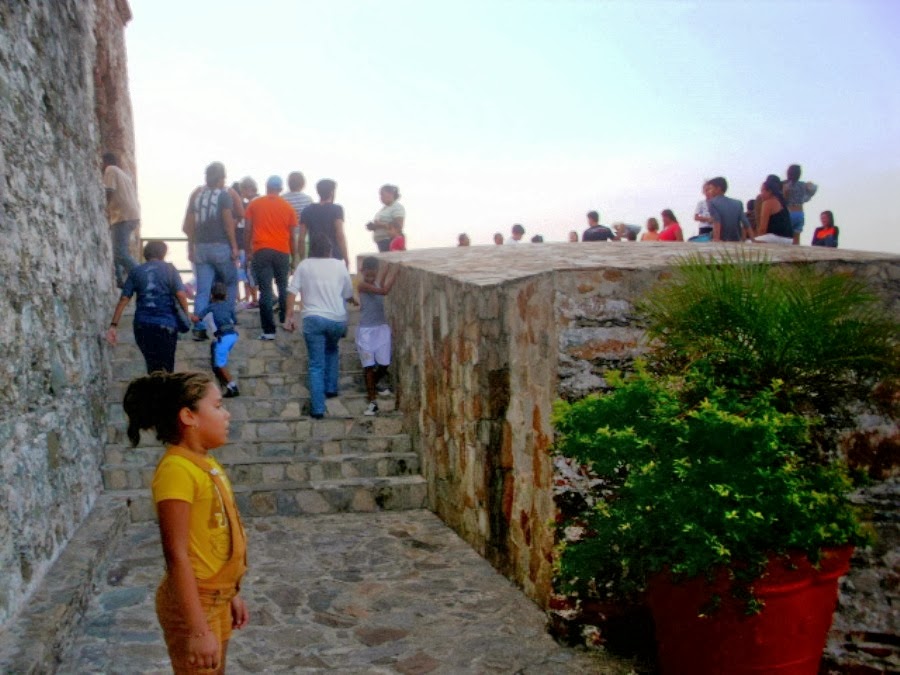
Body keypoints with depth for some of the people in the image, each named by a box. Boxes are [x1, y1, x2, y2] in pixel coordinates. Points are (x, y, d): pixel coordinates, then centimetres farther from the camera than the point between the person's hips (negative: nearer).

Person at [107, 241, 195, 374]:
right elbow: (180, 294, -10)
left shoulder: (135, 272, 8)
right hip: (166, 324, -2)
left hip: (142, 324, 3)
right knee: (165, 368, 4)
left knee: (152, 367, 16)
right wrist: (187, 313, 5)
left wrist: (113, 325, 1)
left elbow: (124, 299, 1)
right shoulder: (169, 269, 2)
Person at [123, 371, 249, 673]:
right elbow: (176, 554, -25)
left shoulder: (205, 463, 5)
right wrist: (198, 629, -25)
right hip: (193, 603, -9)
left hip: (216, 598, 9)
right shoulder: (177, 470, -22)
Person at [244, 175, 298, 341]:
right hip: (282, 252, 1)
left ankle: (269, 330, -7)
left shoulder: (254, 204, 6)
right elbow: (292, 236, 6)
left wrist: (248, 251, 11)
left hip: (261, 251, -1)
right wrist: (294, 257, 13)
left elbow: (248, 230, 3)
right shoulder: (288, 208, 6)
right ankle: (285, 323, 24)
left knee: (265, 291, -4)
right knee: (283, 288, 18)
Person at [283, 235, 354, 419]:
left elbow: (292, 292, -2)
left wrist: (289, 317, 1)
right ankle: (331, 388, 28)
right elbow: (348, 295, 13)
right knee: (332, 350, 32)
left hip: (314, 318, -1)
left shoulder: (304, 265, 6)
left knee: (316, 365, 2)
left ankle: (317, 408, -3)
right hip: (337, 319, 2)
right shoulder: (339, 265, 8)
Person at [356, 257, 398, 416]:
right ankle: (372, 401, 6)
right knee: (369, 366, 0)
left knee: (384, 364, 9)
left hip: (382, 328, 6)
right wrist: (395, 273, -28)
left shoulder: (379, 281, 8)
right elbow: (384, 291, -27)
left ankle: (372, 388, 37)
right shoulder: (363, 285, -16)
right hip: (366, 330, -6)